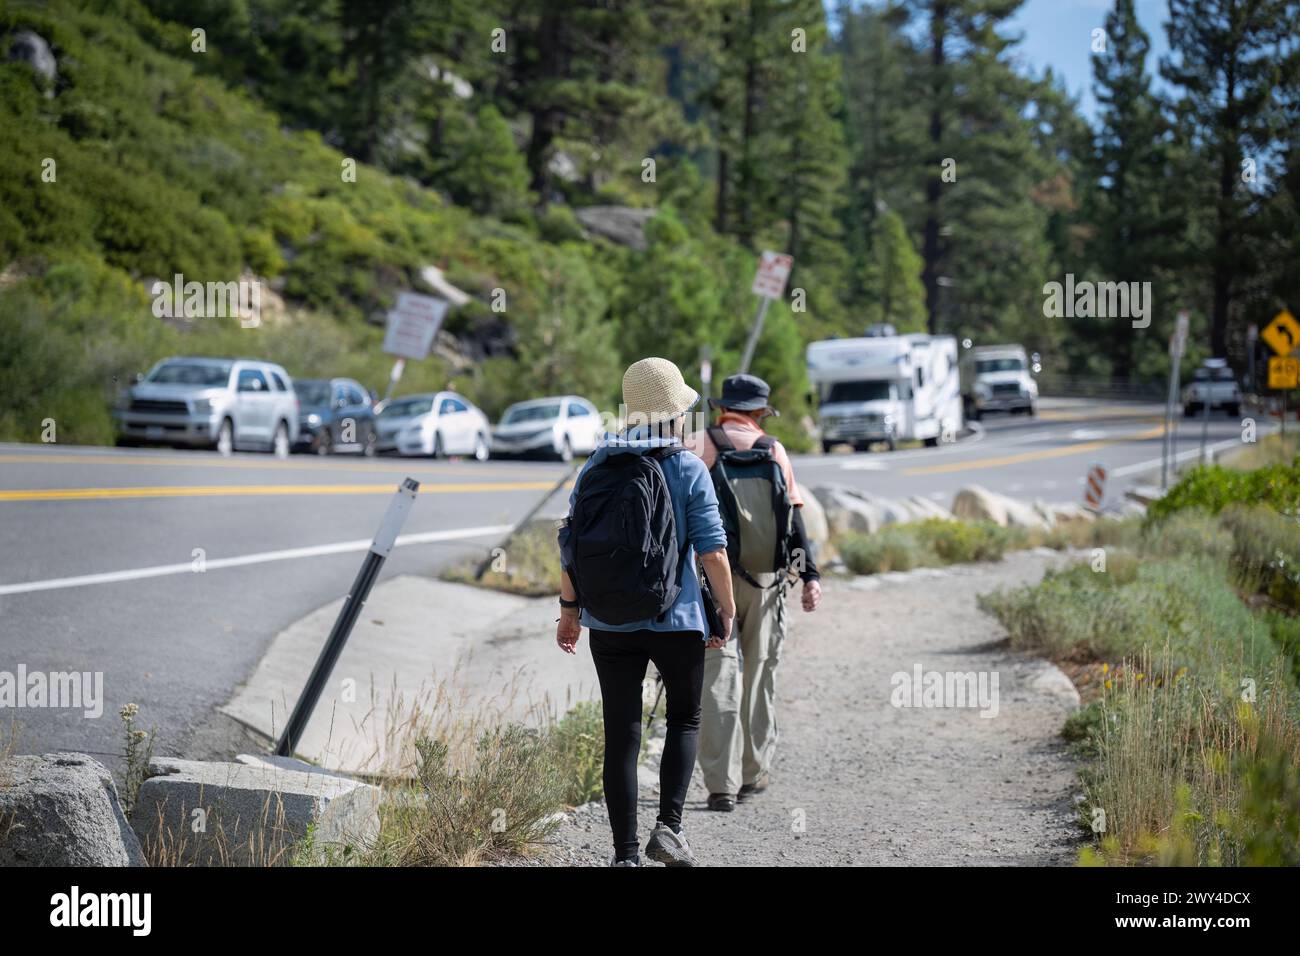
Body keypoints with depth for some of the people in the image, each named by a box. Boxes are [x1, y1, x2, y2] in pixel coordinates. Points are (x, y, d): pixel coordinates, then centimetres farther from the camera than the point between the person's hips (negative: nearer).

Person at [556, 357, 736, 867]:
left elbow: (571, 544, 3)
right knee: (684, 719, 18)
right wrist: (726, 610, 1)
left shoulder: (595, 466, 2)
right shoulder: (688, 470, -9)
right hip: (676, 622, -3)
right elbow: (712, 551, -12)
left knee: (621, 735, 8)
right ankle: (668, 827, 4)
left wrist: (569, 608, 13)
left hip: (609, 626, 3)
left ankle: (625, 854, 9)